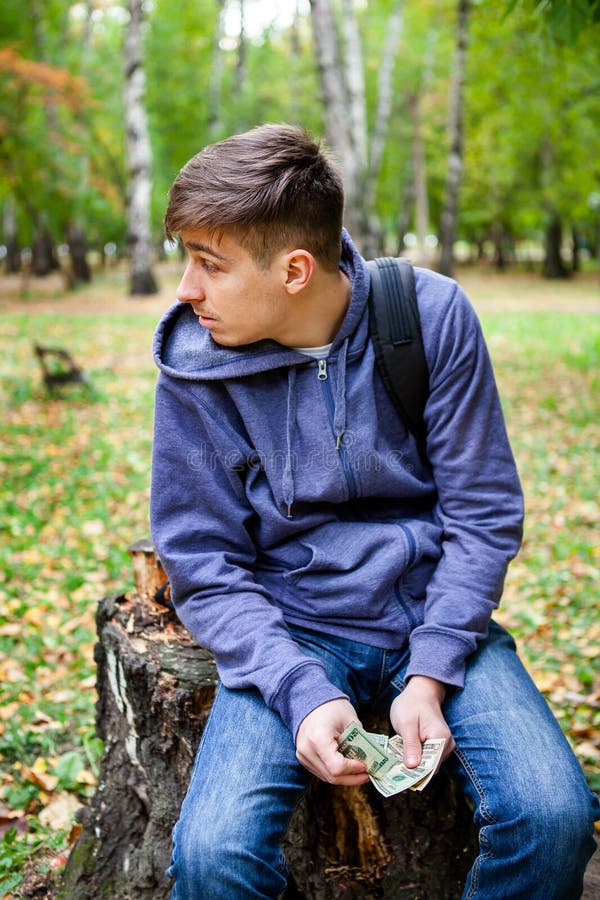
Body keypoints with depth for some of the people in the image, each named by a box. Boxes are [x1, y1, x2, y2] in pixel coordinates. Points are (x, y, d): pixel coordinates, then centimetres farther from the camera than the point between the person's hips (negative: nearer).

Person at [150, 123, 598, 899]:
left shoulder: (431, 314, -9)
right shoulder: (196, 368, -9)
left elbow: (485, 511, -4)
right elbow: (205, 568, -5)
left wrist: (430, 675, -14)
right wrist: (302, 691, -20)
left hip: (435, 617, 1)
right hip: (292, 636, 0)